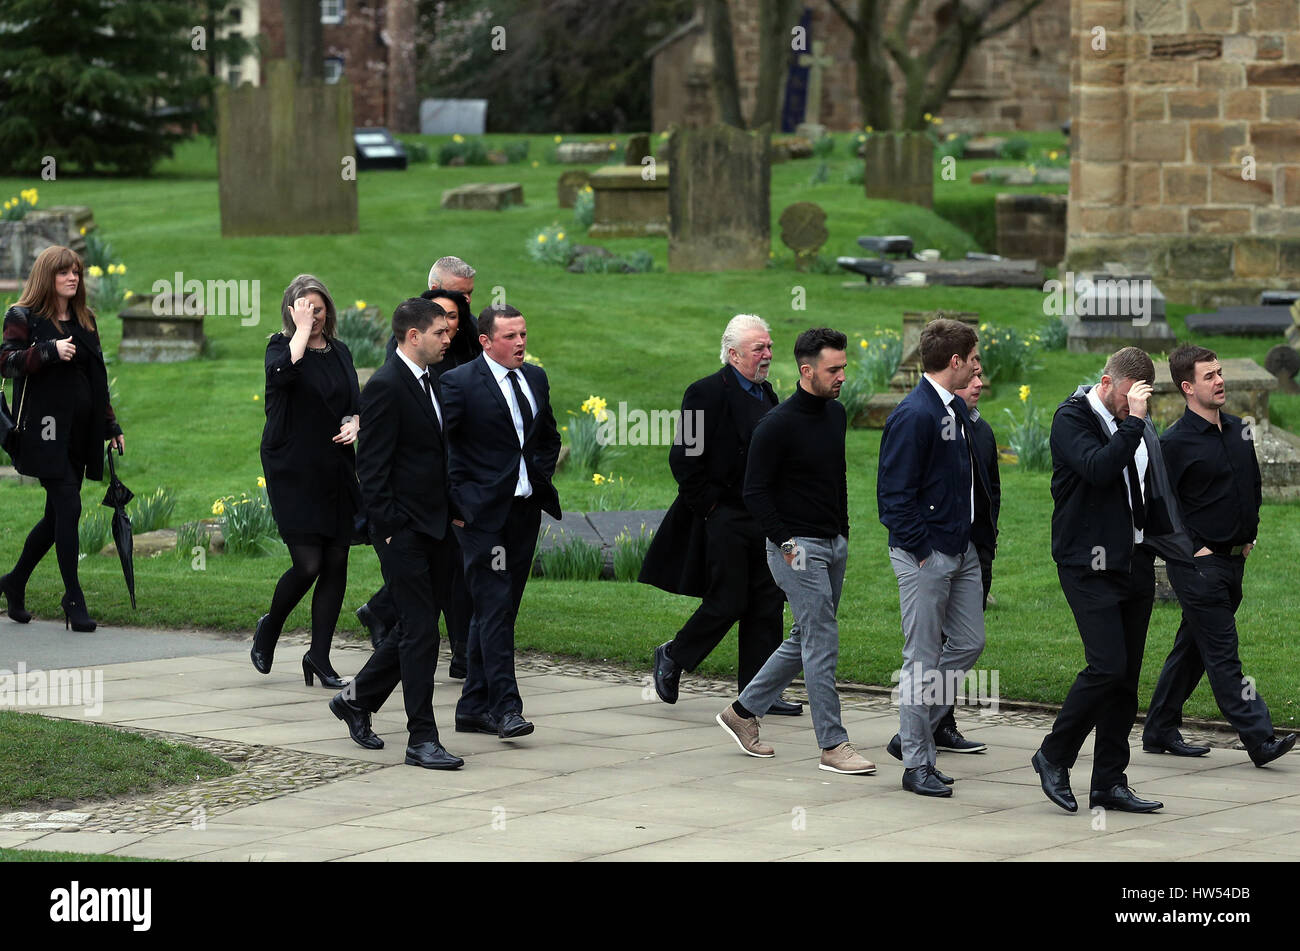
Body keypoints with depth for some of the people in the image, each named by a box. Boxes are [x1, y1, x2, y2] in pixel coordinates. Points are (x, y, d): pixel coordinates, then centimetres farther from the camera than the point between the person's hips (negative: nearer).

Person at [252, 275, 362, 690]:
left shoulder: (339, 352, 13)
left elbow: (355, 402, 20)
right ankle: (270, 626, 19)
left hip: (336, 471, 5)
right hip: (293, 472, -5)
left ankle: (319, 655, 11)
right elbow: (283, 372, -28)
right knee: (308, 564, -10)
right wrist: (301, 329, -19)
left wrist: (352, 423, -2)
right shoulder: (281, 346, -4)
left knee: (336, 564, 1)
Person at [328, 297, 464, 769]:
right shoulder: (385, 387, -14)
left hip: (434, 527, 9)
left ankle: (356, 699, 29)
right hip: (403, 530, -9)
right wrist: (389, 530, -17)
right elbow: (372, 468, -15)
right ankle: (422, 738, -1)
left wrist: (452, 514, 14)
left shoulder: (430, 382, 14)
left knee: (416, 627, 13)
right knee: (421, 631, -7)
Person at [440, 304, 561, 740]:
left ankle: (474, 707, 15)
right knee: (494, 608, -11)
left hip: (526, 509, 7)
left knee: (498, 610, 9)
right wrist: (456, 500, -13)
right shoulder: (459, 383, -9)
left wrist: (541, 480, 12)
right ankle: (506, 707, -12)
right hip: (482, 512, -7)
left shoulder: (536, 379, 12)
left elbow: (549, 437, 26)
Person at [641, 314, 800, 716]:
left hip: (763, 520, 8)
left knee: (768, 605, 6)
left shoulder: (766, 394, 13)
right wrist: (708, 505, -14)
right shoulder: (708, 393, -12)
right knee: (727, 603, -5)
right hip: (724, 520, -8)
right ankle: (672, 656, 19)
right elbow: (684, 459, -15)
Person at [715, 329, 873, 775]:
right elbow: (754, 491, -14)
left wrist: (843, 531, 17)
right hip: (797, 548, -8)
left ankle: (743, 711, 26)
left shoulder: (836, 415, 9)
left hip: (833, 545, 8)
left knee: (805, 640, 14)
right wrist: (785, 544, -17)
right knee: (822, 644, -8)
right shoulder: (777, 425, -16)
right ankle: (833, 745, -3)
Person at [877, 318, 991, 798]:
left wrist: (975, 536, 14)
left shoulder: (956, 408, 11)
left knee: (969, 642, 12)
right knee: (923, 659, -2)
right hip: (925, 556, -9)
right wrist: (922, 550, -17)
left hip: (962, 550, 9)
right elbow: (896, 492, -19)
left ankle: (913, 734, 24)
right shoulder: (914, 415, -18)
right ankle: (917, 763, 7)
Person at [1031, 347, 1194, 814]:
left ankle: (1109, 782, 12)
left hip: (1135, 561, 7)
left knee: (1126, 676, 6)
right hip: (1090, 563, -7)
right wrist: (1132, 421, -24)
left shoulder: (1137, 423, 13)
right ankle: (1053, 756, 1)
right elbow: (1099, 469, -27)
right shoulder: (1072, 419, -8)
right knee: (1108, 666, -16)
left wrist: (1177, 546, 18)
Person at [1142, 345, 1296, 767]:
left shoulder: (1238, 430, 10)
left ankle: (1160, 731, 23)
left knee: (1192, 649, 14)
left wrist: (1249, 534, 16)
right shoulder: (1176, 443, -13)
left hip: (1233, 558, 8)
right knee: (1222, 653, -8)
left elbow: (1254, 486, 24)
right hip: (1199, 563, -8)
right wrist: (1191, 548, -12)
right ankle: (1259, 740, -12)